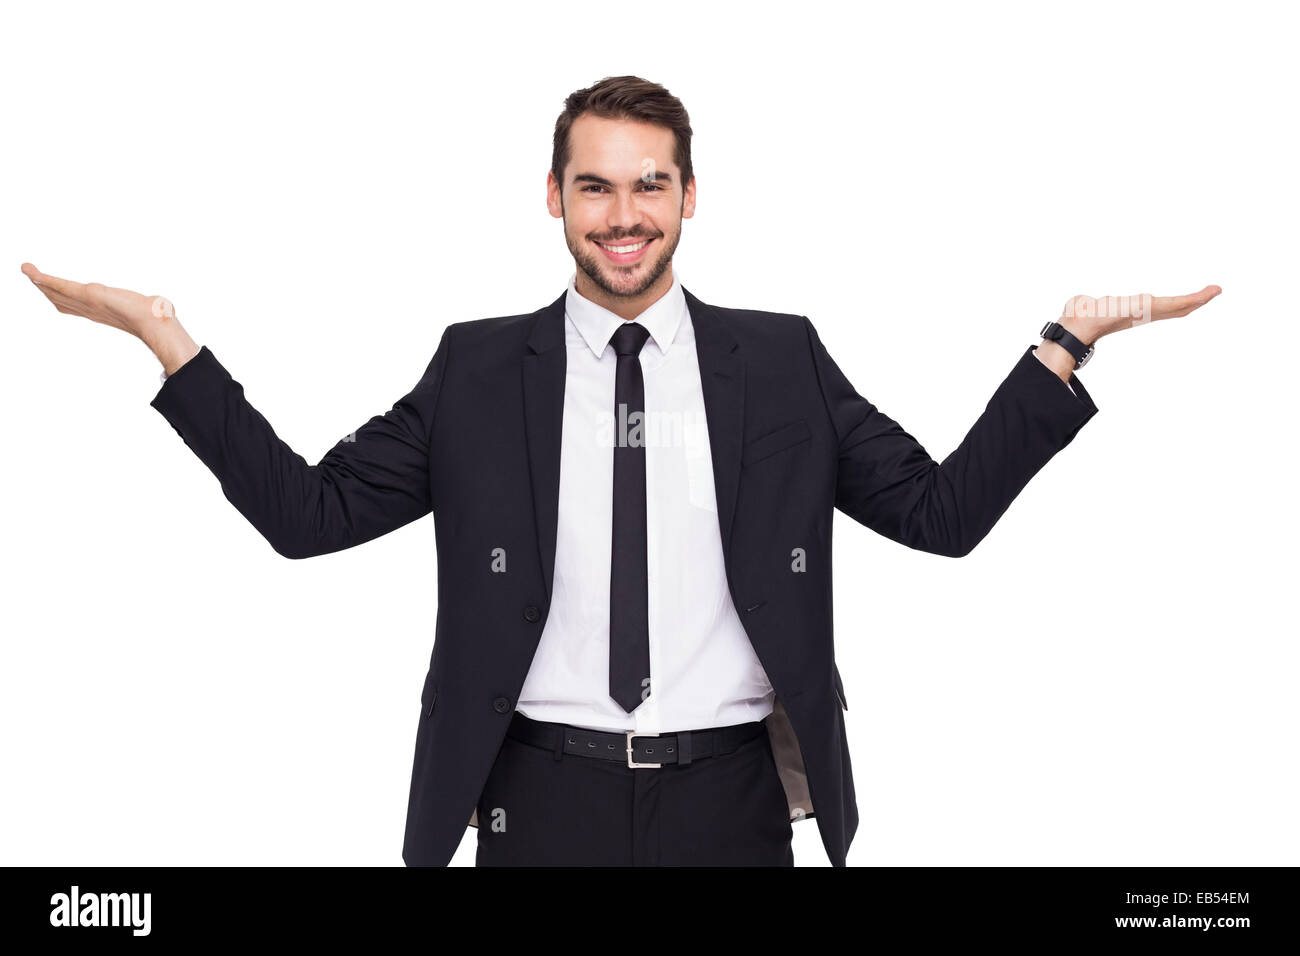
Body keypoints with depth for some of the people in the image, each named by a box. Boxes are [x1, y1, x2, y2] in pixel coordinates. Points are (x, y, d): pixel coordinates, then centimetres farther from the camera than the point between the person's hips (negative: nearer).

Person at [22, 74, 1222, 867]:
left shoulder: (781, 359, 4)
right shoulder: (481, 368, 3)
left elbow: (943, 509, 3)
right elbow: (308, 510, 2)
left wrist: (1067, 339, -3)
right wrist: (166, 336, -3)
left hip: (730, 800, 1)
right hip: (546, 801, 0)